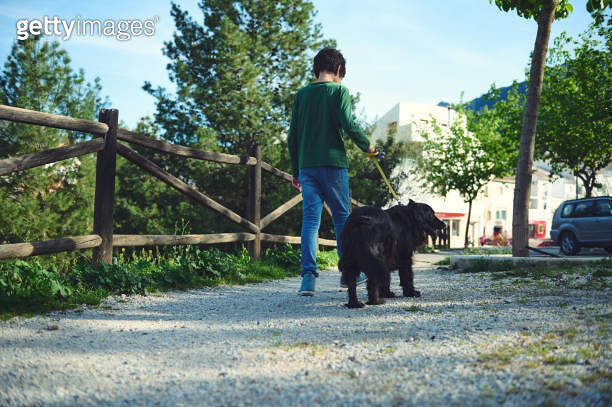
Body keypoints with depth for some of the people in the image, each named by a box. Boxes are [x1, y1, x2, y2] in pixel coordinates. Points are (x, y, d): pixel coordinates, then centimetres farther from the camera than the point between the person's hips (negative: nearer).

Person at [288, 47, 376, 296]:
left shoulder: (301, 94, 12)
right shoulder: (338, 91, -1)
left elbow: (292, 136, 10)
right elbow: (347, 124, -15)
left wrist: (295, 171, 16)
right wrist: (367, 146, 1)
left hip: (307, 165, 3)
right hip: (333, 163, -3)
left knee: (310, 218, 1)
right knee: (341, 216, 9)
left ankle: (308, 275, -11)